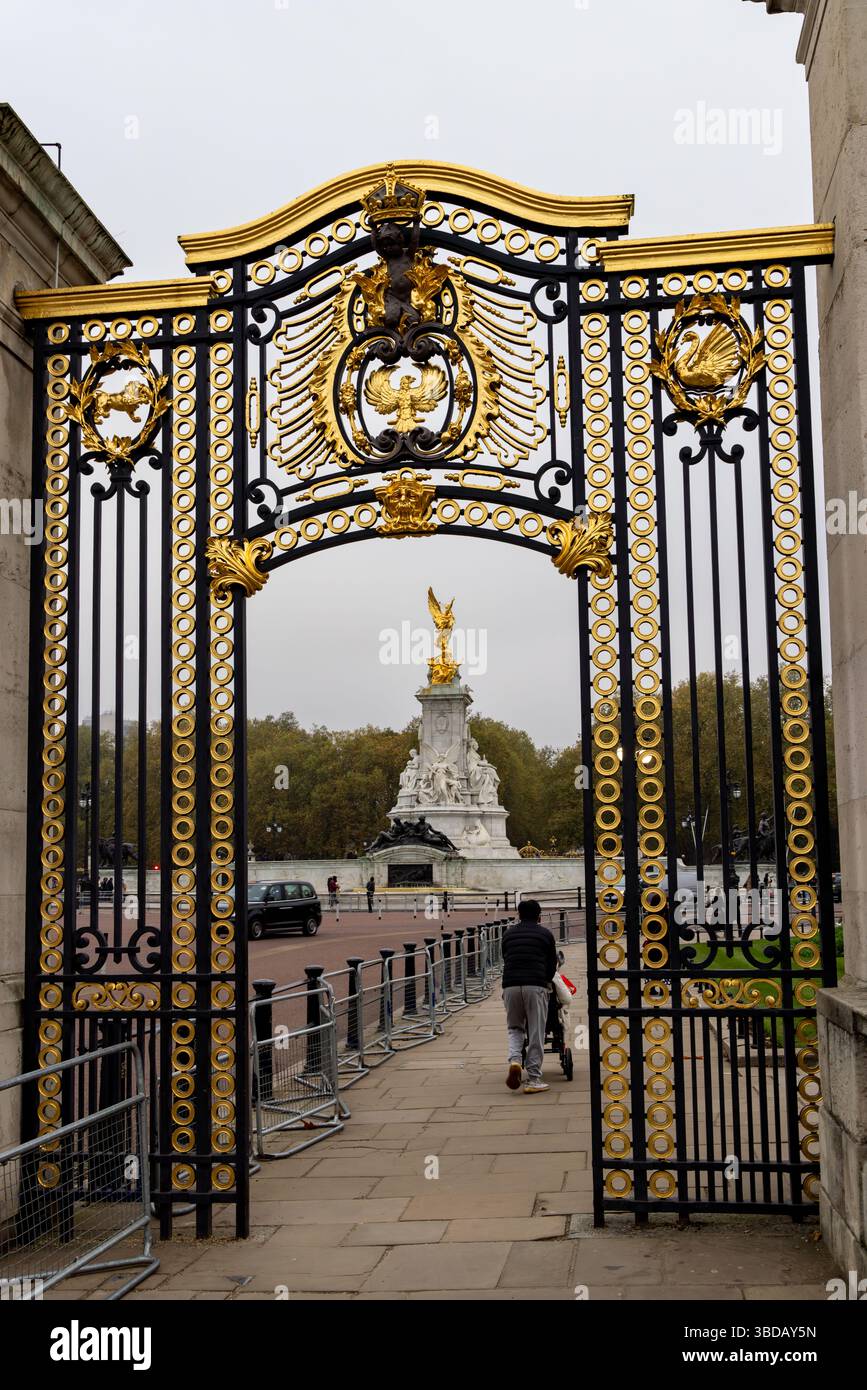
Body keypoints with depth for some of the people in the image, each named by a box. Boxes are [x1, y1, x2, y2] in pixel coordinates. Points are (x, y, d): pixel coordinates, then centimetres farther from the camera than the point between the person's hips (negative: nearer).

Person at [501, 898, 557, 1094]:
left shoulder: (509, 934, 18)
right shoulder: (545, 934, 11)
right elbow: (552, 963, 17)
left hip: (510, 986, 2)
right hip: (536, 986, -2)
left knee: (514, 1028, 19)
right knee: (536, 1033, 4)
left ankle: (514, 1060, -7)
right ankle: (533, 1079, 3)